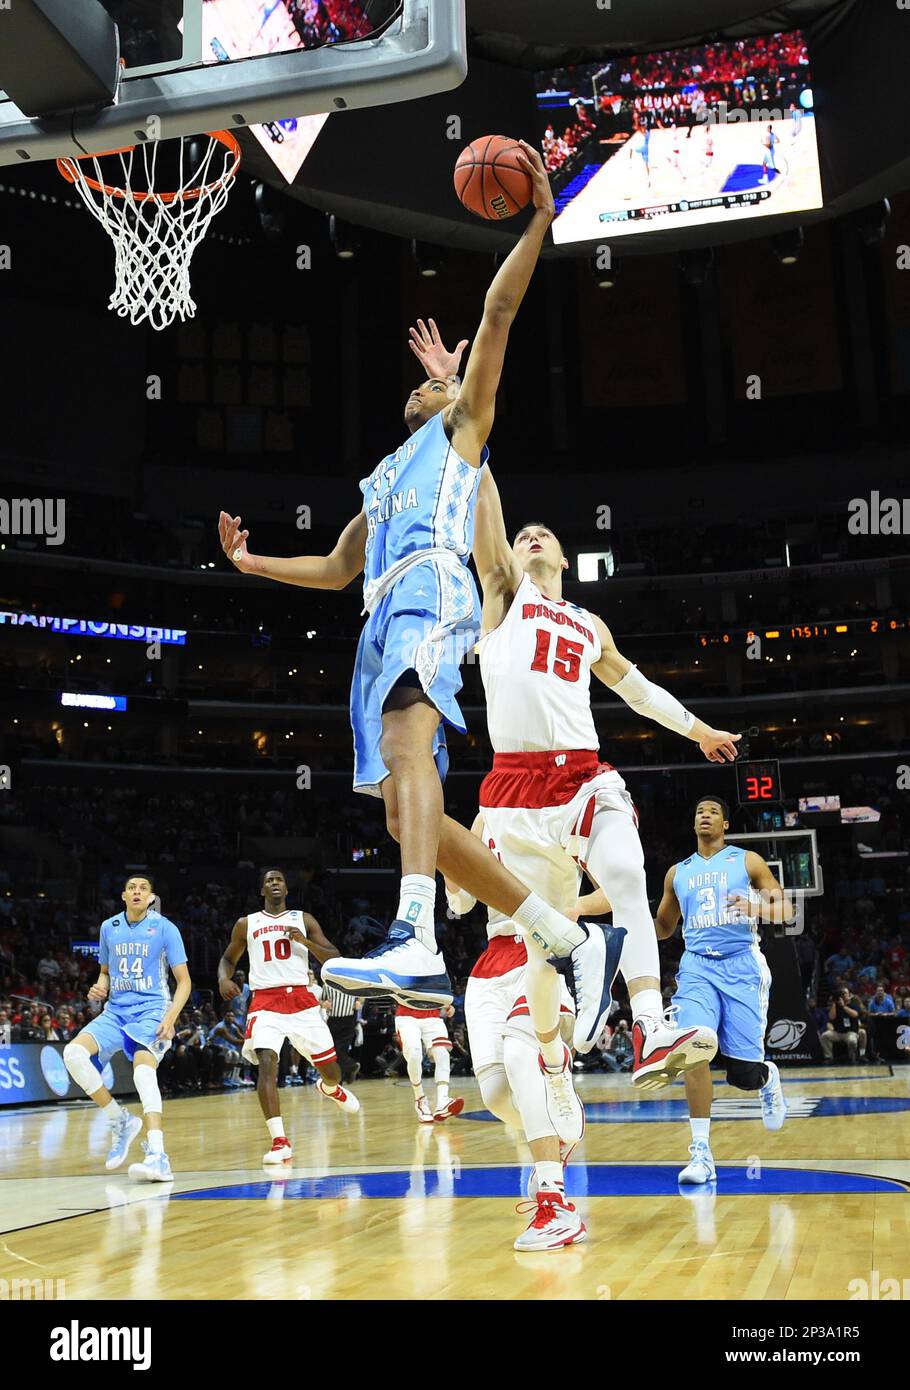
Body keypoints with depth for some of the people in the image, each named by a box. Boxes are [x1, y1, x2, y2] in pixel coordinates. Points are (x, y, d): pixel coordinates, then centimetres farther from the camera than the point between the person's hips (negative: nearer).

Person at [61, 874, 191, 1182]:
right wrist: (100, 989, -1)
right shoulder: (109, 927, 10)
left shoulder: (164, 928, -3)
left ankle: (157, 1156, -42)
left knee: (143, 1070, -31)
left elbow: (184, 980, -2)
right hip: (115, 1010, 5)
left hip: (151, 1009, -5)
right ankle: (120, 1120, -4)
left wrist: (170, 1018, -17)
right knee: (73, 1052, -21)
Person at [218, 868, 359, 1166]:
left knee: (330, 1069, 6)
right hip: (266, 1002, -1)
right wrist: (224, 979, -2)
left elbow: (333, 958, 6)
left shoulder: (303, 919, 10)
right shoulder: (246, 924, 11)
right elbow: (228, 957, 21)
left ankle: (329, 1088, 45)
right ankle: (279, 1141, -23)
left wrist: (306, 942, -12)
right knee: (266, 1064, -23)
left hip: (301, 1000, 1)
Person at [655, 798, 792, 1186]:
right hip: (697, 967, 2)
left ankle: (769, 1079, 35)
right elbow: (663, 928, 25)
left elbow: (787, 910, 2)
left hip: (741, 965, -2)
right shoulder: (678, 872, 15)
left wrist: (754, 908, -19)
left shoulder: (747, 861, 5)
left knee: (745, 1073, -4)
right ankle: (701, 1153, -16)